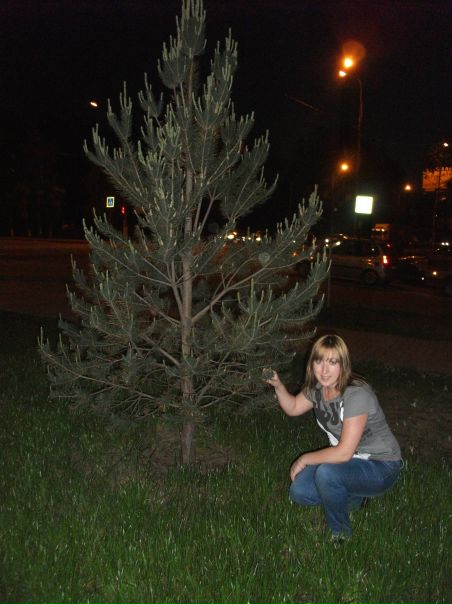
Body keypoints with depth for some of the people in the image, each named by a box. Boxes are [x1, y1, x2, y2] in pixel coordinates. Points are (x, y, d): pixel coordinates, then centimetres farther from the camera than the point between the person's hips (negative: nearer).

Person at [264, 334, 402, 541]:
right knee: (299, 492, -8)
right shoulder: (318, 387, -6)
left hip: (381, 468, -7)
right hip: (351, 459, 7)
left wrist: (305, 459, -17)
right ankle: (353, 497, 18)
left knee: (326, 473, -33)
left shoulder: (356, 395, -31)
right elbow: (293, 408, 11)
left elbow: (344, 453, -30)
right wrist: (278, 385, -8)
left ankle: (340, 532, -5)